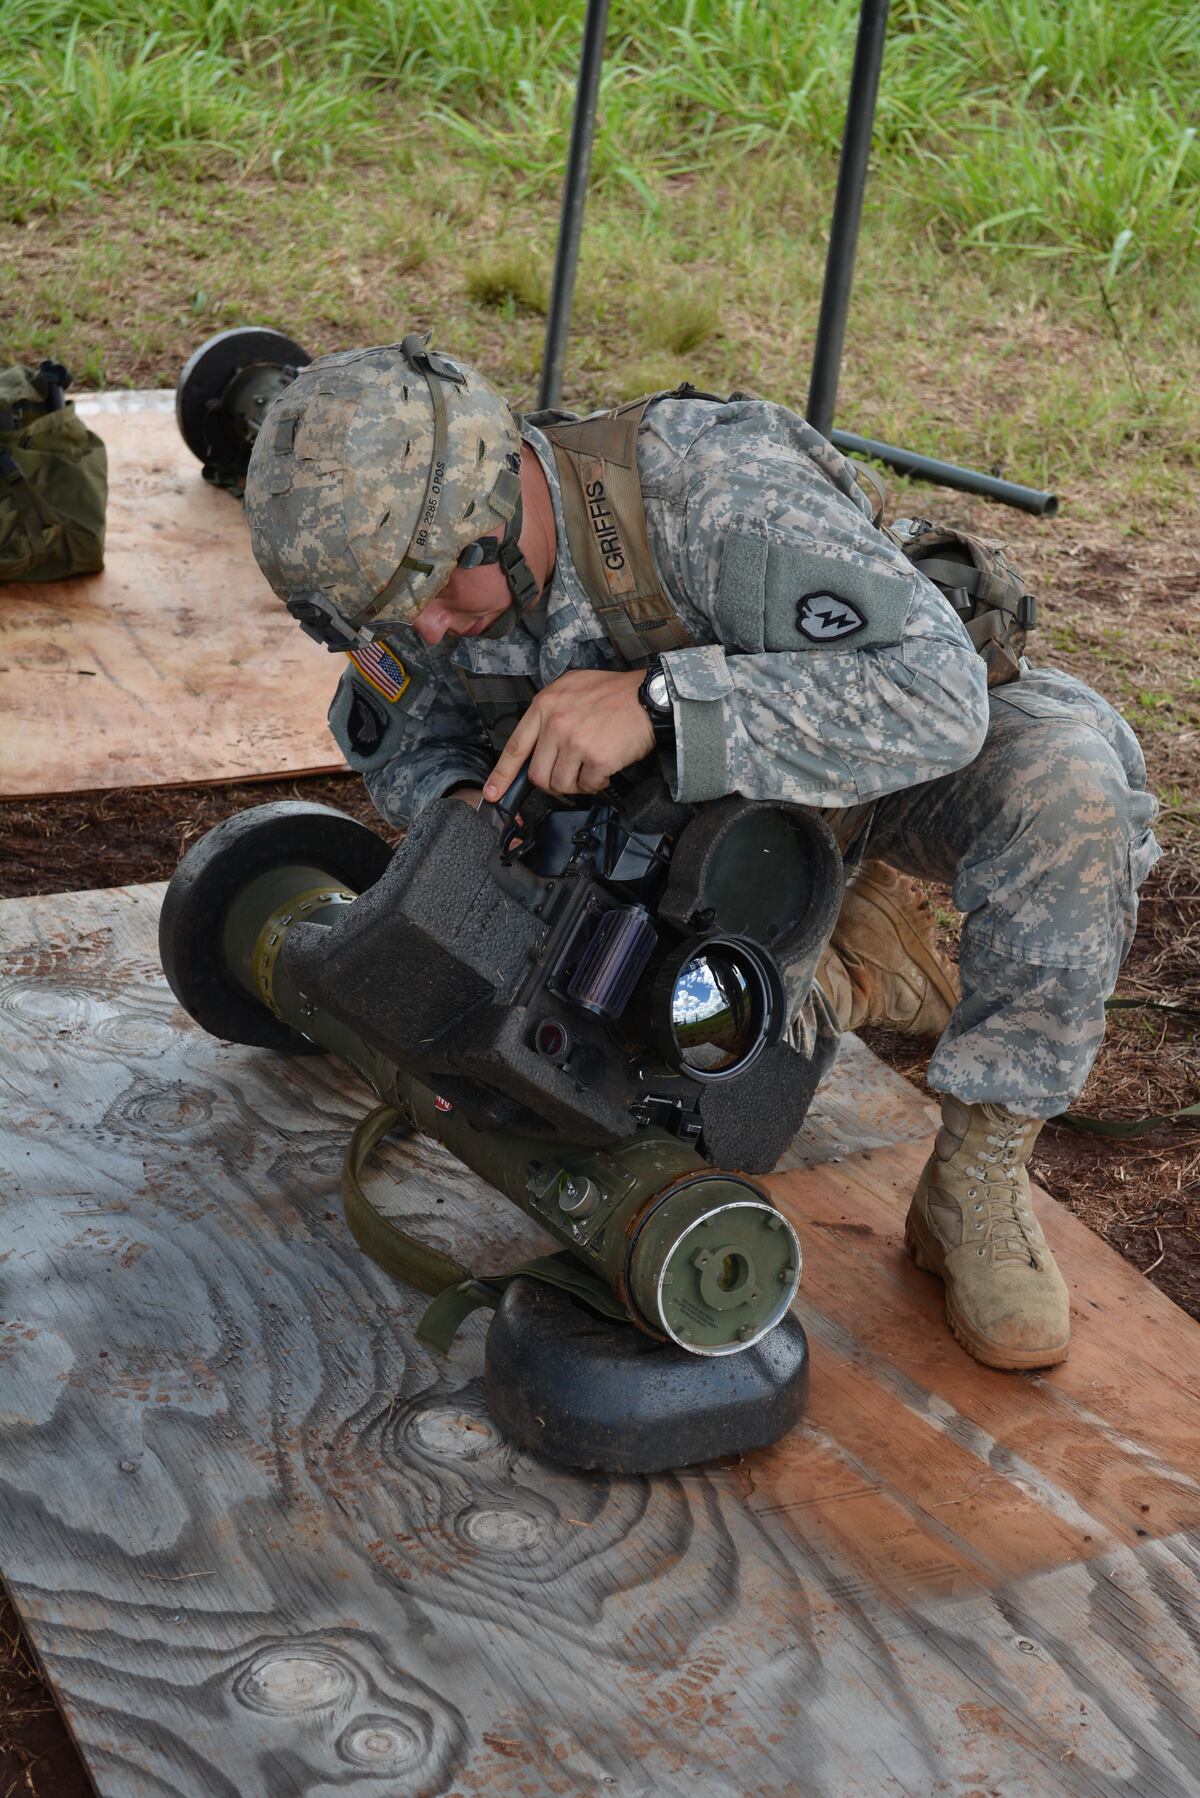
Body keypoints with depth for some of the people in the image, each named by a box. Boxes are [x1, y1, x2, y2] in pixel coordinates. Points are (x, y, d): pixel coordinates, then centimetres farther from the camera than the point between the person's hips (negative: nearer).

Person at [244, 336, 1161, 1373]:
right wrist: (454, 801, -22)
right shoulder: (415, 554, -19)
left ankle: (978, 1177, -23)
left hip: (903, 755, -4)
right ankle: (850, 975, 15)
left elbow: (936, 693, -44)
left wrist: (657, 702, -50)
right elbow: (401, 726, 2)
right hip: (716, 818, 5)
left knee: (1064, 777, -38)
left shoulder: (714, 484, -37)